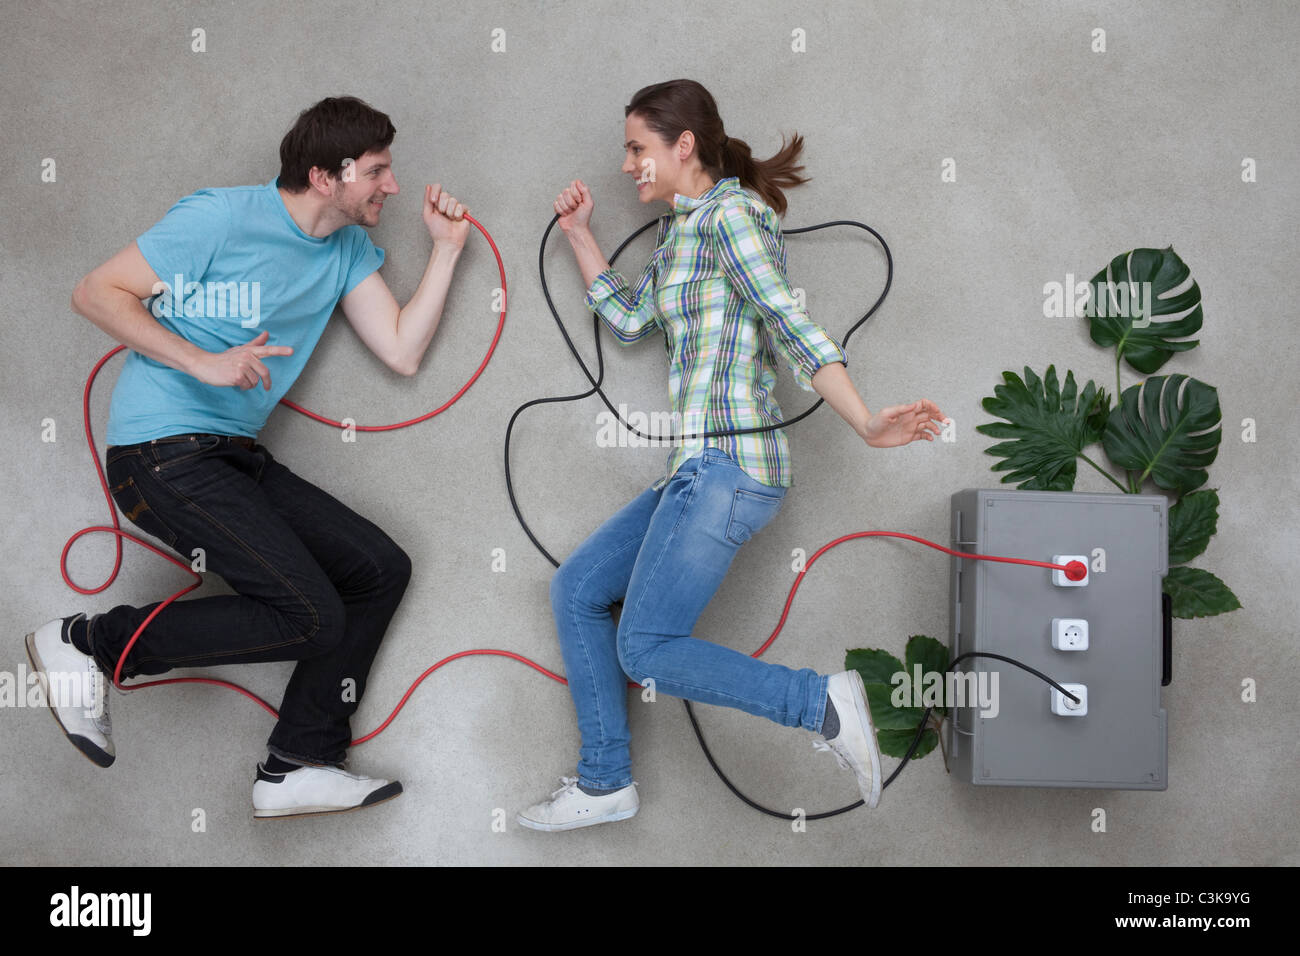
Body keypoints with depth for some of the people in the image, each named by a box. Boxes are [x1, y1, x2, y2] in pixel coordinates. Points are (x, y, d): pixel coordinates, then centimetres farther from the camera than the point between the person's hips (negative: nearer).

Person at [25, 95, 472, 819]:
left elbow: (403, 352, 5)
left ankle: (299, 767, 6)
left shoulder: (350, 250, 13)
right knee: (310, 616, -18)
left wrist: (448, 248, 2)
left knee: (382, 569, 0)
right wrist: (202, 362, -20)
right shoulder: (225, 217, -9)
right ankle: (88, 645, -4)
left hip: (239, 458, 9)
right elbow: (97, 293, -9)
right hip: (163, 452, -8)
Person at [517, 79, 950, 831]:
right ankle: (604, 783, 18)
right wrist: (580, 234, 23)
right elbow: (629, 319, 26)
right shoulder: (681, 230, 20)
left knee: (644, 650, -7)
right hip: (701, 469, 10)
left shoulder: (730, 214, -8)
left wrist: (867, 425, -23)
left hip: (726, 466, -10)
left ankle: (823, 705, -5)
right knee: (576, 588, 13)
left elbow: (795, 329, -16)